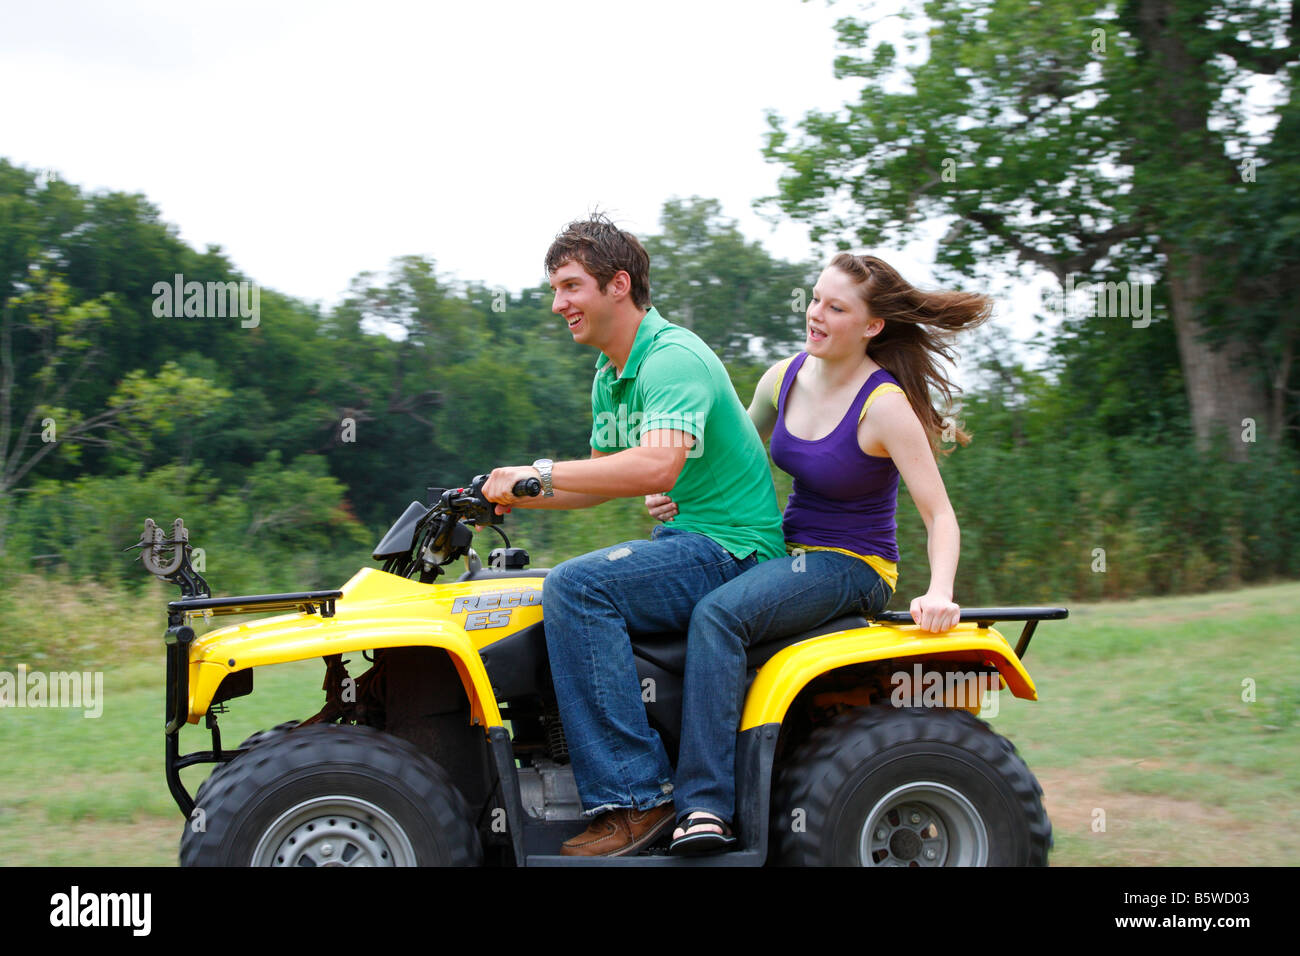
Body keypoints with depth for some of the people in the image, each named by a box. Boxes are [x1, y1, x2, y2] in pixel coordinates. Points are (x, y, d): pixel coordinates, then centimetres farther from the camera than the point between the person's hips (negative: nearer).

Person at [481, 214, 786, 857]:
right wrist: (514, 496, 7)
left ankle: (635, 797, -23)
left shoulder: (673, 358, -17)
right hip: (690, 542, 11)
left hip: (734, 550, -10)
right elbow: (602, 483, 22)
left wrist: (539, 472, -28)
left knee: (578, 586, -26)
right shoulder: (610, 377, 15)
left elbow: (657, 466, -33)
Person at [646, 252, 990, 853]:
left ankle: (706, 805, -32)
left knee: (718, 613, -31)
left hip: (853, 568, -7)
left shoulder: (884, 405, -15)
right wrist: (675, 492, -1)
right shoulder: (783, 379, 4)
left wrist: (939, 593, -31)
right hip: (791, 554, 7)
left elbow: (939, 515, -14)